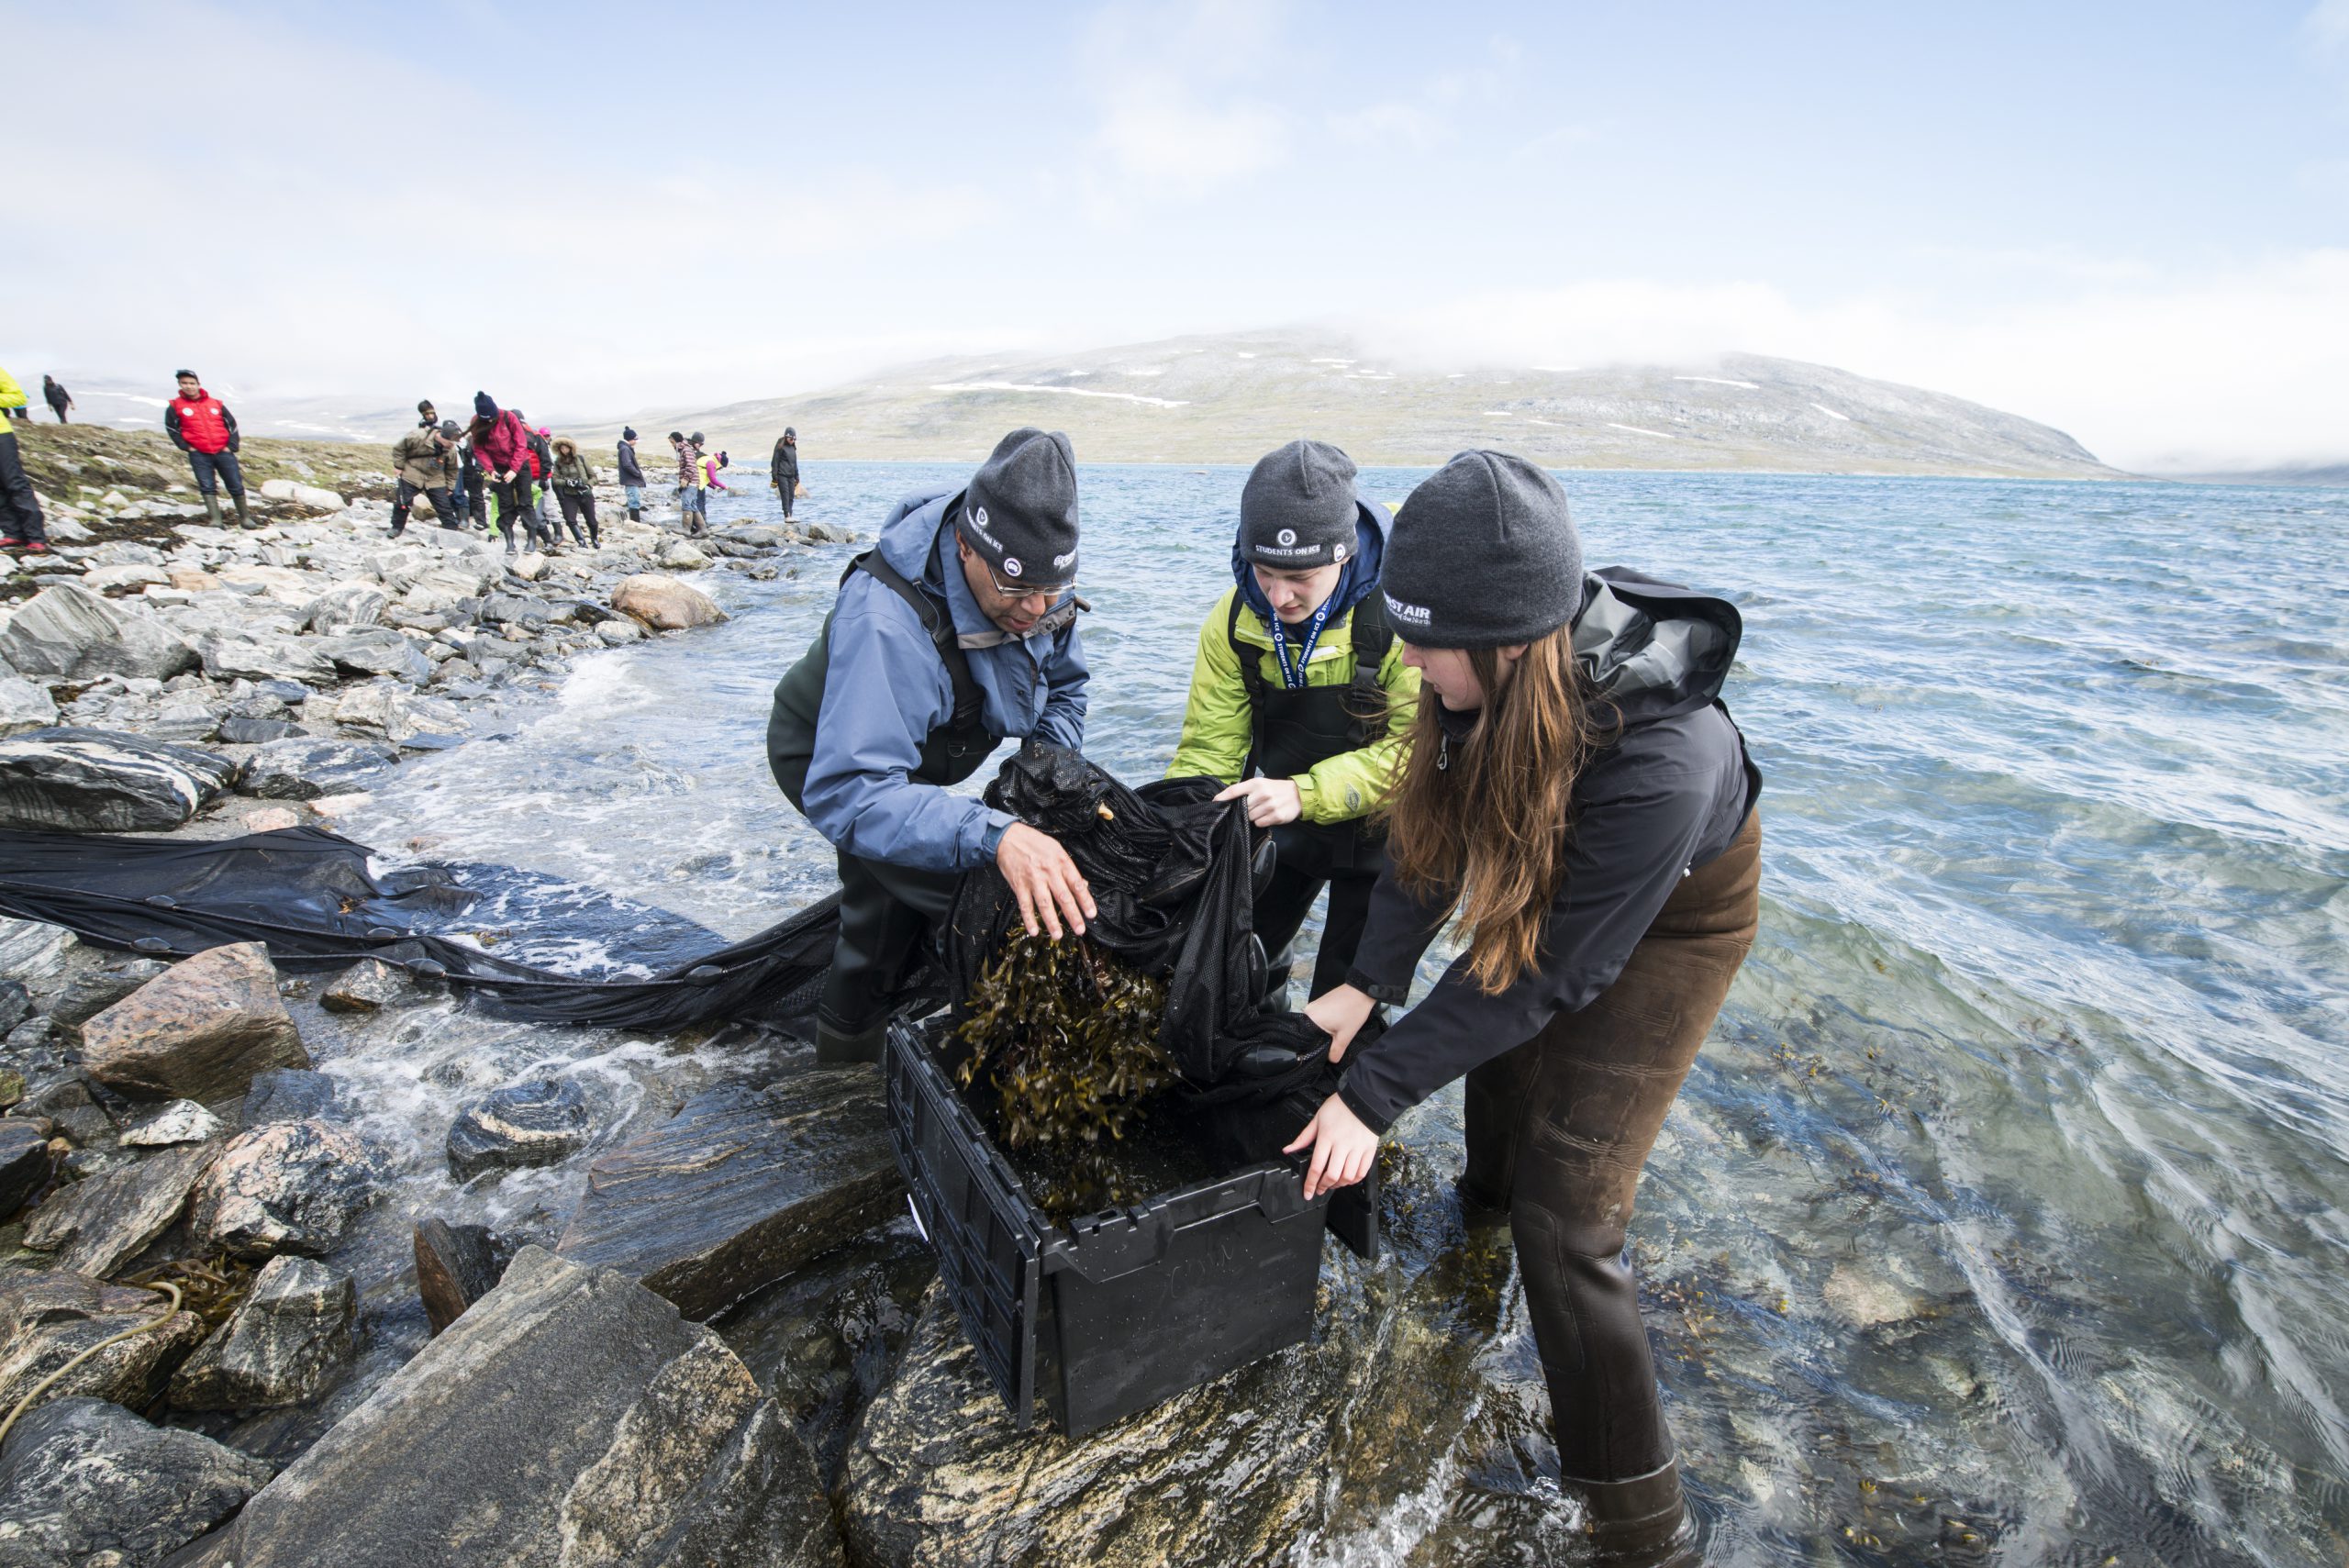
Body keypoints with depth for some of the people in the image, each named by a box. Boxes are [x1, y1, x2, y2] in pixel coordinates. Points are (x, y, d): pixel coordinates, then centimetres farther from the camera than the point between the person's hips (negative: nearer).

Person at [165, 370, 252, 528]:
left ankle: (245, 517, 13)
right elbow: (171, 428, 7)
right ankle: (215, 519, -12)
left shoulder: (216, 403, 7)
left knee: (236, 485, 1)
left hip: (223, 452, 1)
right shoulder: (175, 406, 4)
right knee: (207, 487, -8)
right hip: (199, 455, -1)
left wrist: (231, 446, 2)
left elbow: (232, 424, 12)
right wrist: (186, 447, -2)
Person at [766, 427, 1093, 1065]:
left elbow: (1063, 685, -2)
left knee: (888, 892, 25)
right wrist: (995, 834, -64)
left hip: (897, 751, 8)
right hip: (825, 759, -7)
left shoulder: (1038, 588, -22)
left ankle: (849, 1035, 50)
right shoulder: (887, 622, -45)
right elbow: (848, 791, -52)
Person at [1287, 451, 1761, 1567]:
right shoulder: (1497, 676, -25)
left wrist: (1373, 1093, -27)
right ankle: (1488, 1198, 60)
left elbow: (1552, 972, -32)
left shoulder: (1657, 762, -42)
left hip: (1672, 919, -6)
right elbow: (1433, 823, -11)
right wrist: (1368, 981, -18)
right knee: (1498, 1061, 24)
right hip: (1553, 875, 6)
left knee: (1564, 1213, -8)